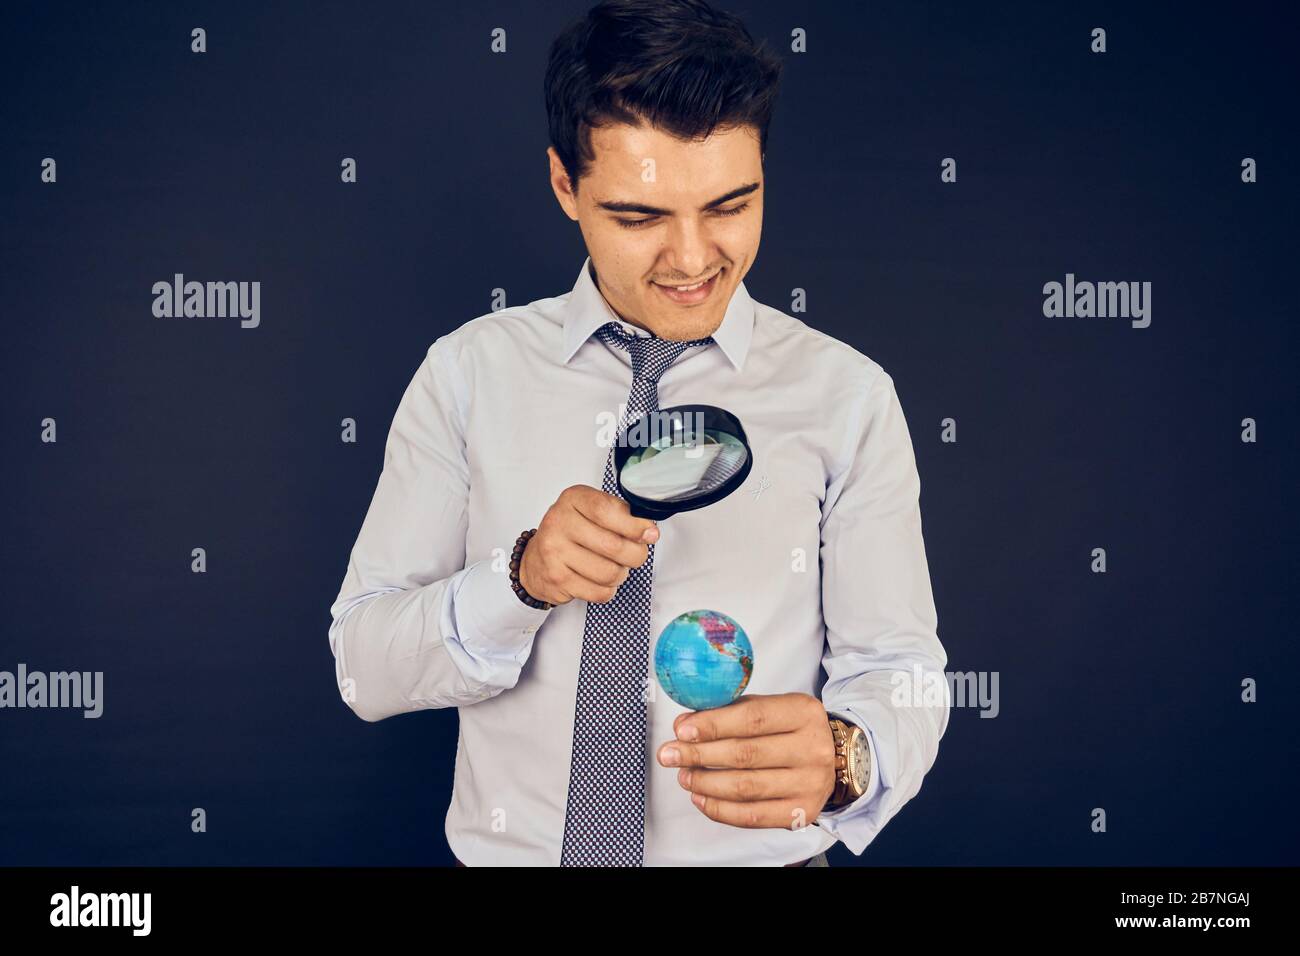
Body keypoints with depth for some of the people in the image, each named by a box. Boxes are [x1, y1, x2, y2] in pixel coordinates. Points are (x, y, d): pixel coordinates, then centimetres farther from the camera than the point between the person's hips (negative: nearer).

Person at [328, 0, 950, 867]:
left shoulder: (847, 397, -8)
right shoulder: (470, 372, -6)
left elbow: (897, 671, -10)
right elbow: (365, 670, -7)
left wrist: (842, 755, -32)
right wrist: (520, 578, -25)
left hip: (758, 853, 0)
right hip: (506, 847, 1)